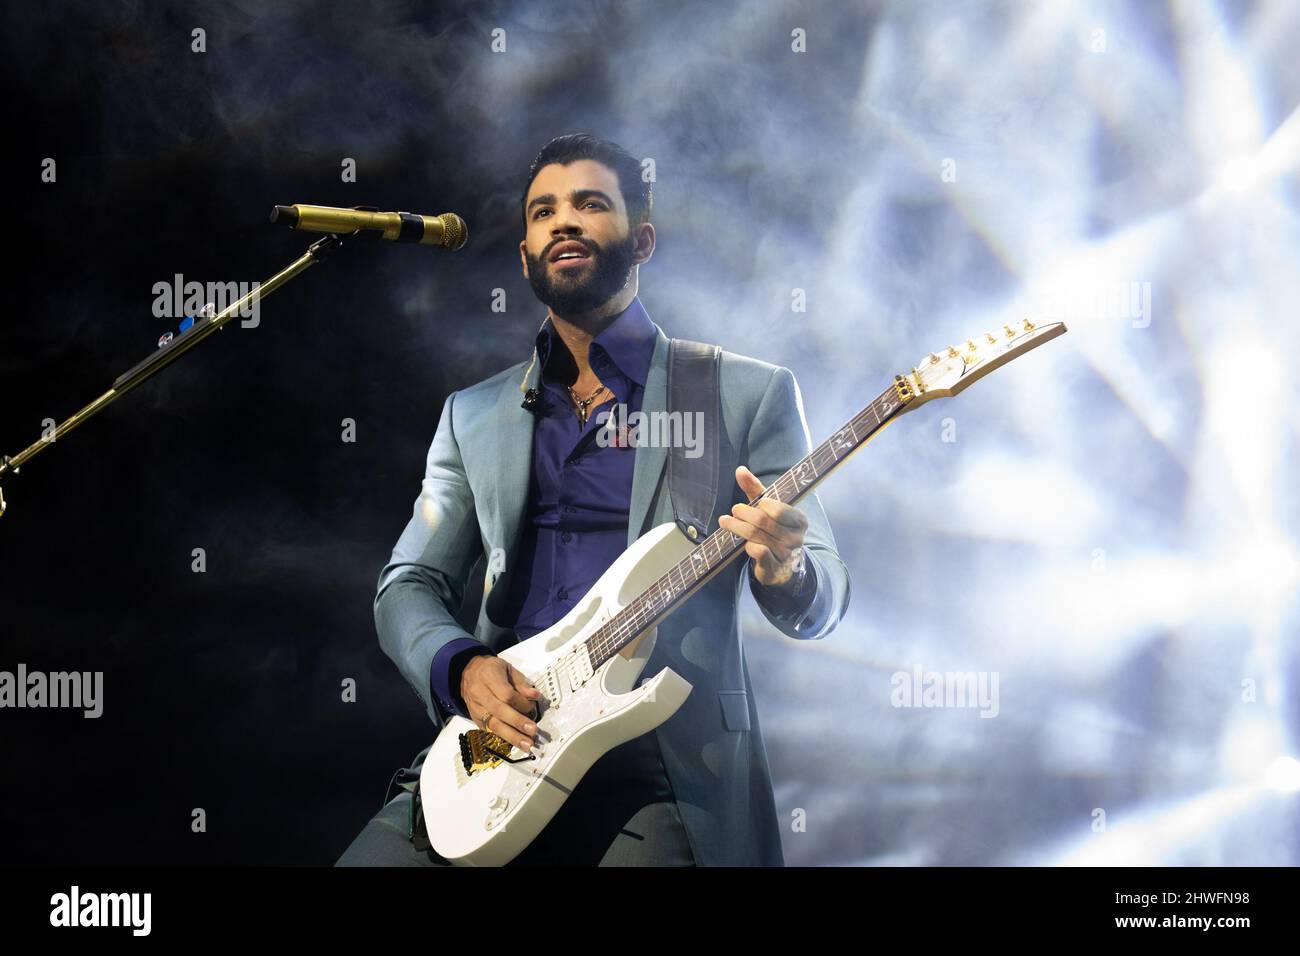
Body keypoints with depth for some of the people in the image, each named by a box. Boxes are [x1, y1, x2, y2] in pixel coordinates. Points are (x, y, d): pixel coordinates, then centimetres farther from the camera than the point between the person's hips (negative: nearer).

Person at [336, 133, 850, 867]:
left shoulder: (749, 394, 6)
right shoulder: (474, 415, 17)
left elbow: (822, 600, 4)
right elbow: (408, 585, 15)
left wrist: (784, 569, -20)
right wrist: (461, 668, -7)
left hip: (668, 763, -3)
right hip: (502, 743, 3)